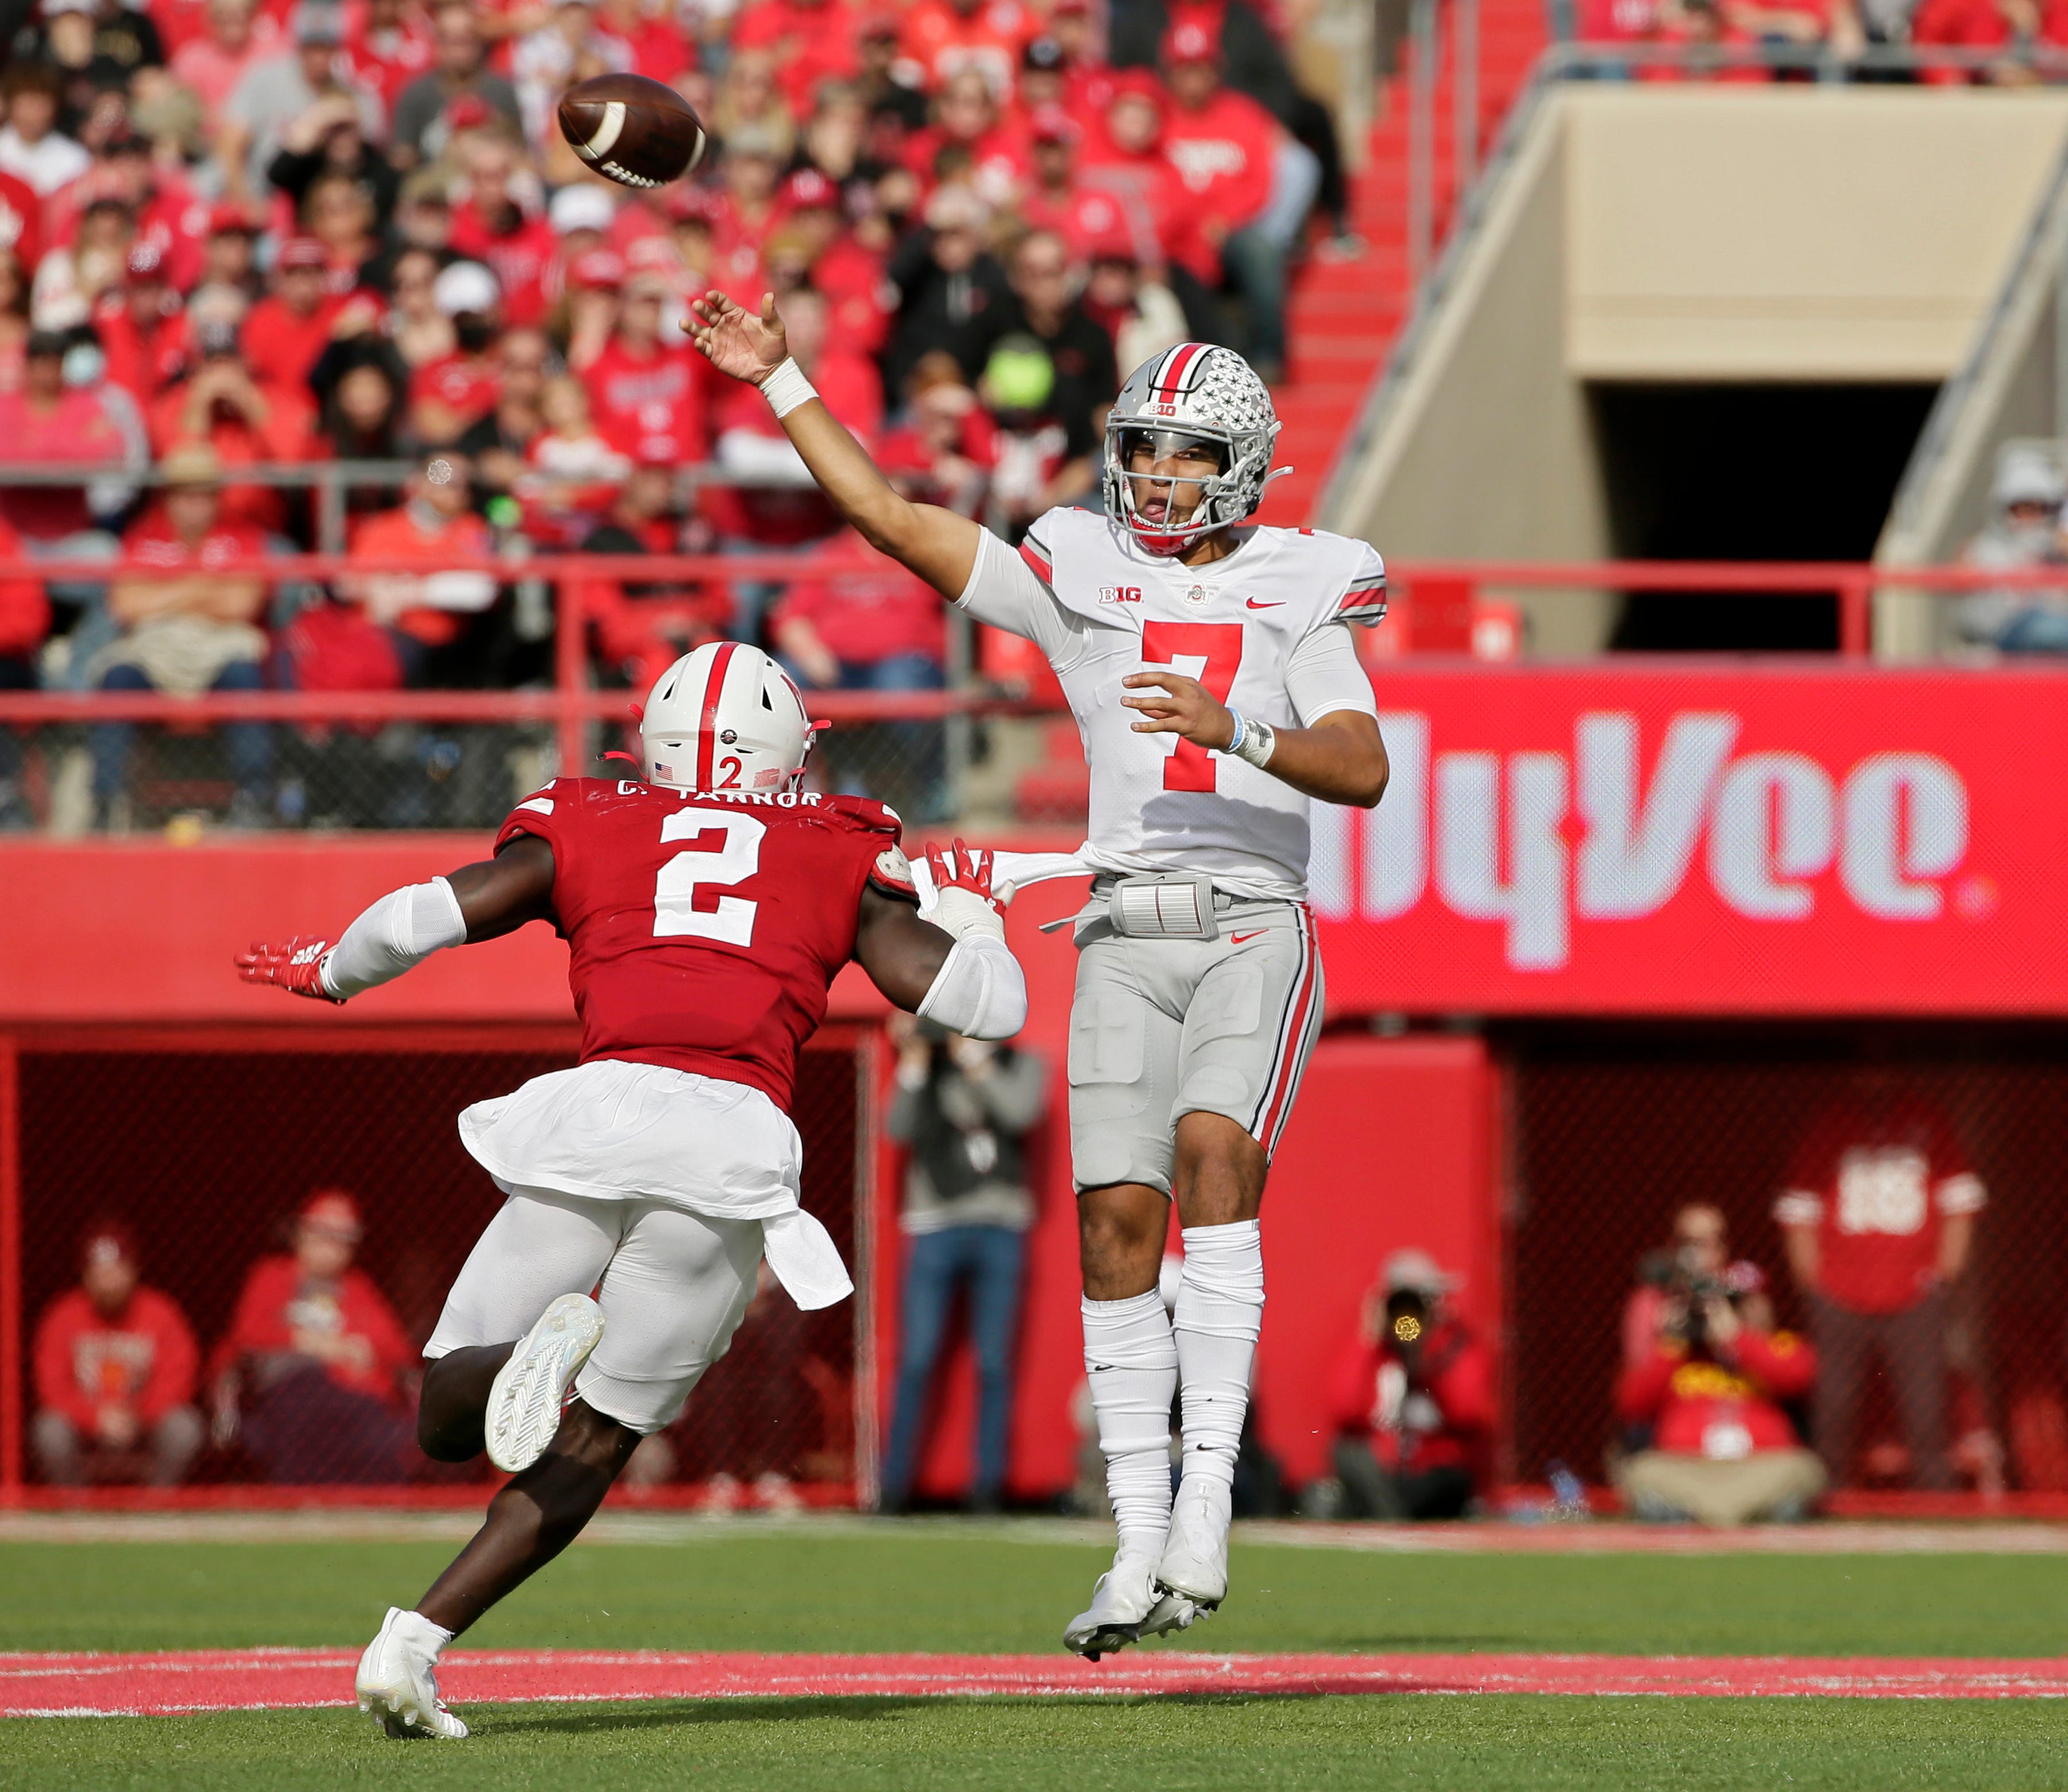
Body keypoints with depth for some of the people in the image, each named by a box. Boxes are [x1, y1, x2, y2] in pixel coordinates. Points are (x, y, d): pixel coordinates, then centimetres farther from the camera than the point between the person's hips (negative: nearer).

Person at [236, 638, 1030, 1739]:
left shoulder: (585, 833, 22)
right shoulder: (843, 863, 23)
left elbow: (420, 919, 11)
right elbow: (990, 1006, 18)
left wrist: (328, 974, 32)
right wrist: (970, 913, 40)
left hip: (596, 1112, 0)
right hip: (738, 1143, 0)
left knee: (449, 1424, 13)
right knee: (594, 1444, 12)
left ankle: (552, 1338, -20)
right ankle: (412, 1644, -2)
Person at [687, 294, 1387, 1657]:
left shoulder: (1296, 597, 5)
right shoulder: (1080, 579, 12)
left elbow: (1363, 769, -7)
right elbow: (889, 516, 11)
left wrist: (1237, 732, -22)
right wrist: (778, 381, 8)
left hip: (1255, 929, -3)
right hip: (1127, 937, 3)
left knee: (1214, 1149, -25)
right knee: (1118, 1220, -3)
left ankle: (1206, 1499, -26)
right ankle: (1142, 1553, 3)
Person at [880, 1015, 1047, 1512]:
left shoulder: (1020, 1066, 10)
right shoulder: (926, 1069, 11)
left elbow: (1020, 1112, -10)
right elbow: (899, 1129, -2)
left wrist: (973, 1058, -10)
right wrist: (913, 1064, -7)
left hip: (999, 1230, 0)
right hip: (935, 1227, 0)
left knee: (993, 1364, 0)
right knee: (916, 1362, -4)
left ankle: (987, 1486, 3)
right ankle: (895, 1485, 0)